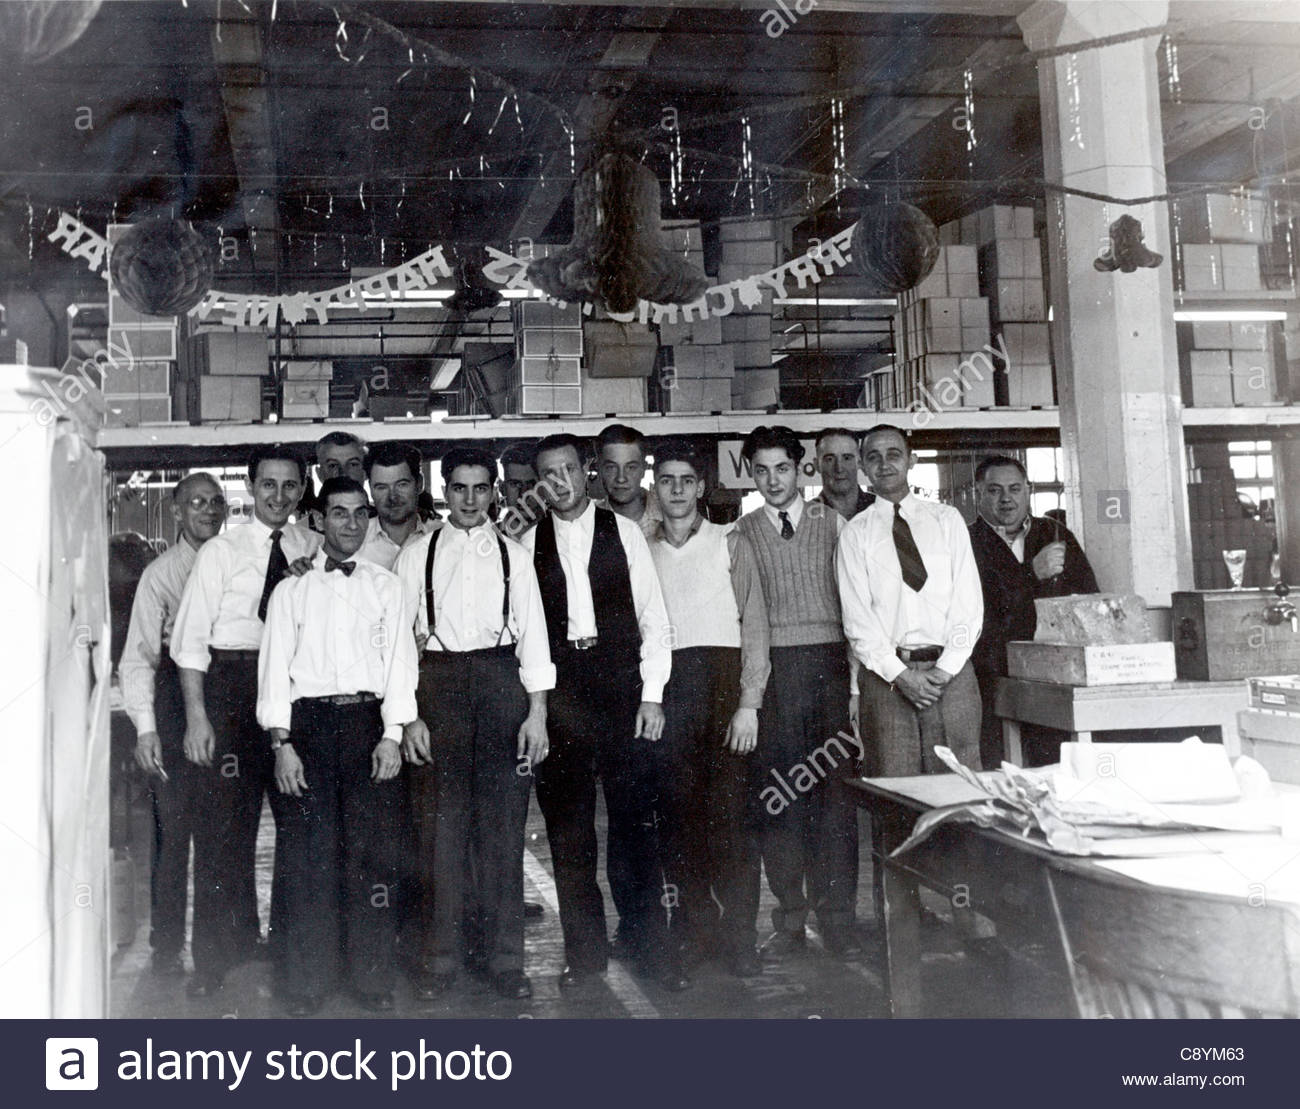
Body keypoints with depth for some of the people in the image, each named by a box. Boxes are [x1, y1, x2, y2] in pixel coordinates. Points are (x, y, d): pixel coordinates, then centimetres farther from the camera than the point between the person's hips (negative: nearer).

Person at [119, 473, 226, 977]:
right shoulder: (160, 573, 0)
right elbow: (138, 656, -4)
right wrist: (146, 727, -12)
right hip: (176, 694, -3)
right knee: (174, 826, -1)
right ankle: (166, 951, 11)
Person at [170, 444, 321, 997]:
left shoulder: (315, 549, 7)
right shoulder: (220, 552, -1)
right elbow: (191, 639, -4)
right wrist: (197, 716, -9)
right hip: (231, 684, -3)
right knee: (224, 822, -1)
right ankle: (218, 957, 12)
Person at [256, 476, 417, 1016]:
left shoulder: (386, 587, 11)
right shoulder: (292, 588, 9)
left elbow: (399, 660, 6)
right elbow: (275, 666, 4)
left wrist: (392, 735, -4)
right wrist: (281, 743, -5)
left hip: (369, 720, 1)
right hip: (309, 722, -1)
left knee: (374, 850, 0)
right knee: (307, 853, -2)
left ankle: (373, 979, 11)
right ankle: (305, 984, 9)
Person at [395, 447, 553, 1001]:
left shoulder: (513, 555, 9)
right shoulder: (416, 555, 7)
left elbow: (532, 633, 6)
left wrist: (537, 711, -2)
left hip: (501, 683, 1)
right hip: (438, 683, -1)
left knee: (502, 822, 3)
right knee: (439, 824, 1)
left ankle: (504, 957, 14)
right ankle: (437, 960, 13)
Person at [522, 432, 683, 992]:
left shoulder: (624, 531, 5)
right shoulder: (529, 544, 7)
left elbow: (653, 616, 3)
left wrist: (652, 693, -4)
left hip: (620, 683, -1)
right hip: (558, 689, 1)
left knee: (635, 815, -1)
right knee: (567, 824, 6)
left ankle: (647, 942, 12)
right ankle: (585, 950, 18)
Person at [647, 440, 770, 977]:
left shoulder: (731, 544, 7)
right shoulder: (641, 551, 13)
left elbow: (754, 627, 1)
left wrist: (748, 704, -9)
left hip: (722, 679, -2)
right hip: (663, 686, 2)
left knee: (731, 811, -5)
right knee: (677, 811, 3)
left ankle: (739, 938, 4)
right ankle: (695, 930, 14)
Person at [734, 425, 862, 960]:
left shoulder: (833, 524, 9)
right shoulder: (742, 534, 8)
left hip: (829, 661, 0)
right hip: (771, 669, 0)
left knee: (836, 789, 0)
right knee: (779, 792, 1)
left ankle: (837, 916, 9)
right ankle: (790, 916, 11)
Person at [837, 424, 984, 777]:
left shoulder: (946, 519, 11)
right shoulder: (856, 532, 8)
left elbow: (968, 599, 4)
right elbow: (857, 616, 0)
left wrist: (945, 668, -8)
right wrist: (900, 674, -11)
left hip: (950, 671, 1)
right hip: (886, 673, -1)